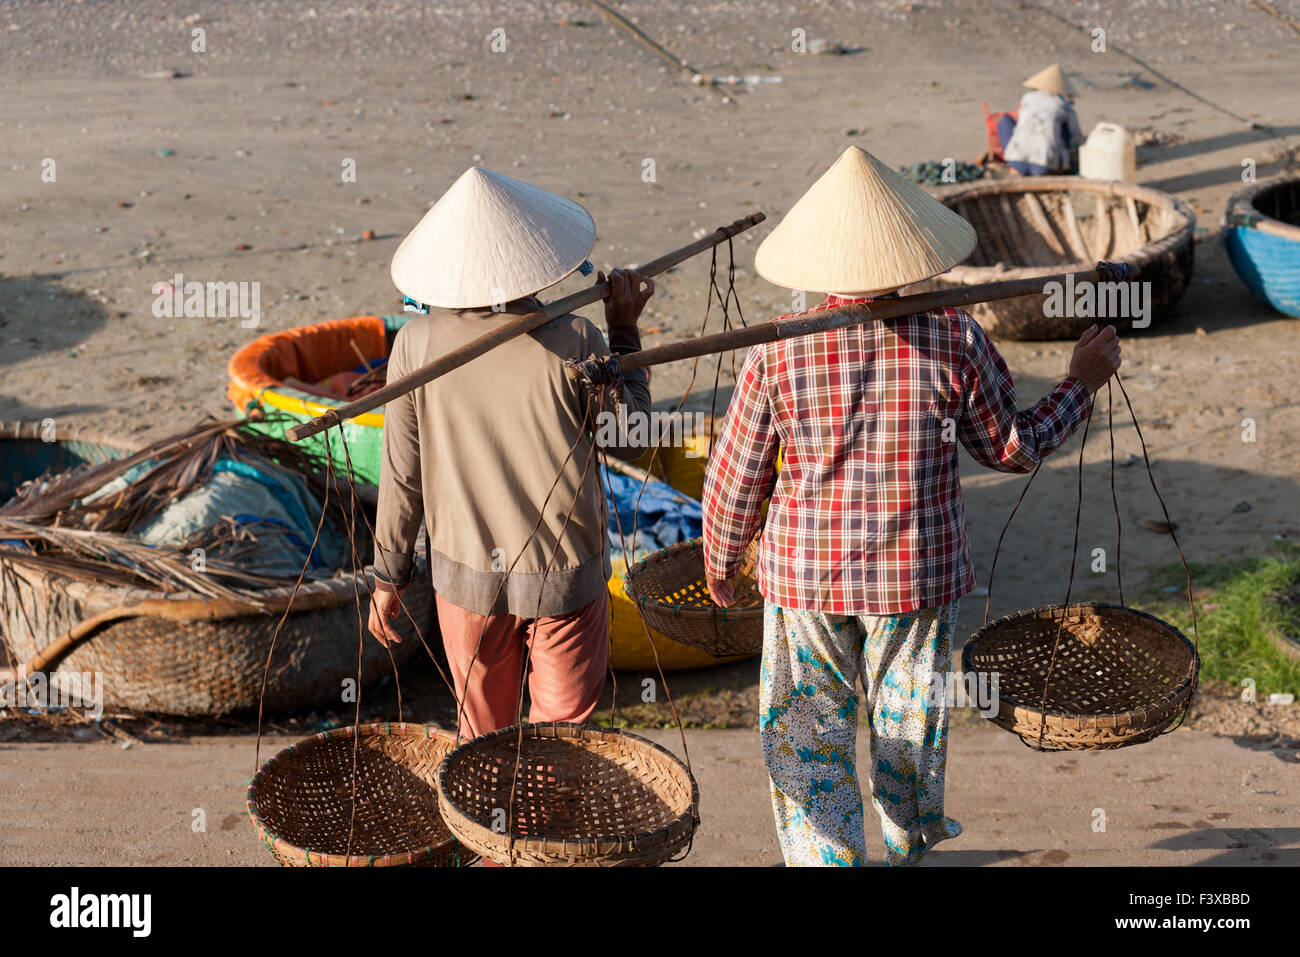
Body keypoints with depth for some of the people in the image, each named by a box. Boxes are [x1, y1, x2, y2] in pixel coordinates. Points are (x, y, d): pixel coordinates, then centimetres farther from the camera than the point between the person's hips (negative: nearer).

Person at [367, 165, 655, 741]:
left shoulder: (417, 343, -12)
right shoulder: (571, 343, -19)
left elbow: (401, 476, -4)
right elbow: (629, 441, -4)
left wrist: (389, 574, 9)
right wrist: (624, 330, 1)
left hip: (465, 574, 2)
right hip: (564, 580, -2)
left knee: (482, 734, 21)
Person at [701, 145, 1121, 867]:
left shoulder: (777, 352, -17)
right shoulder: (955, 339, -16)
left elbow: (736, 478, -7)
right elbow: (1014, 449, -3)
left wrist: (720, 559, 12)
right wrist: (1080, 383, 12)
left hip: (804, 572, -1)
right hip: (918, 576, 2)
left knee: (808, 737, 14)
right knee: (910, 723, 25)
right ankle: (911, 844, 49)